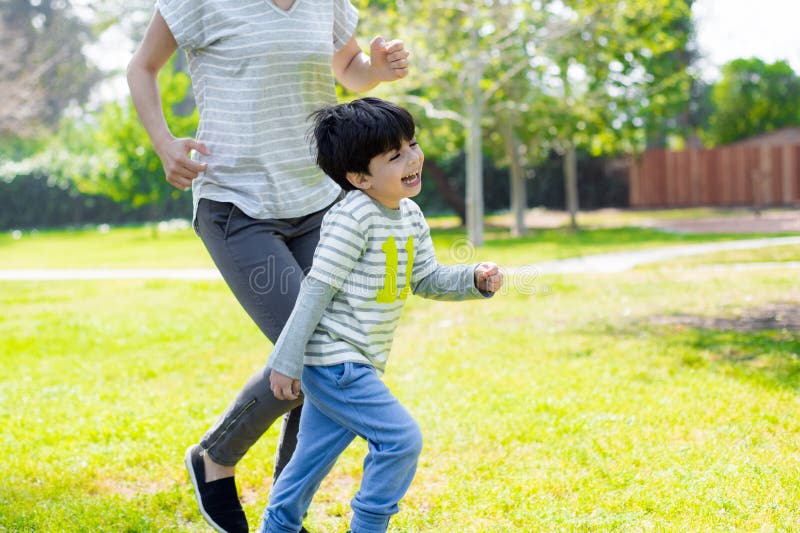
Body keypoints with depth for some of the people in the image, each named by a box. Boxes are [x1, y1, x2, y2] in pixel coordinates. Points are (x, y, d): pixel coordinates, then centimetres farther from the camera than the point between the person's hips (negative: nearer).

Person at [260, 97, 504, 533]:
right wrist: (286, 360, -17)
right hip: (333, 361, -9)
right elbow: (317, 289, -20)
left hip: (356, 363, 9)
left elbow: (427, 280, 15)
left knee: (315, 455, 18)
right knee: (401, 439, -10)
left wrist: (476, 279, -2)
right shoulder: (352, 217, -21)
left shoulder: (410, 215, 7)